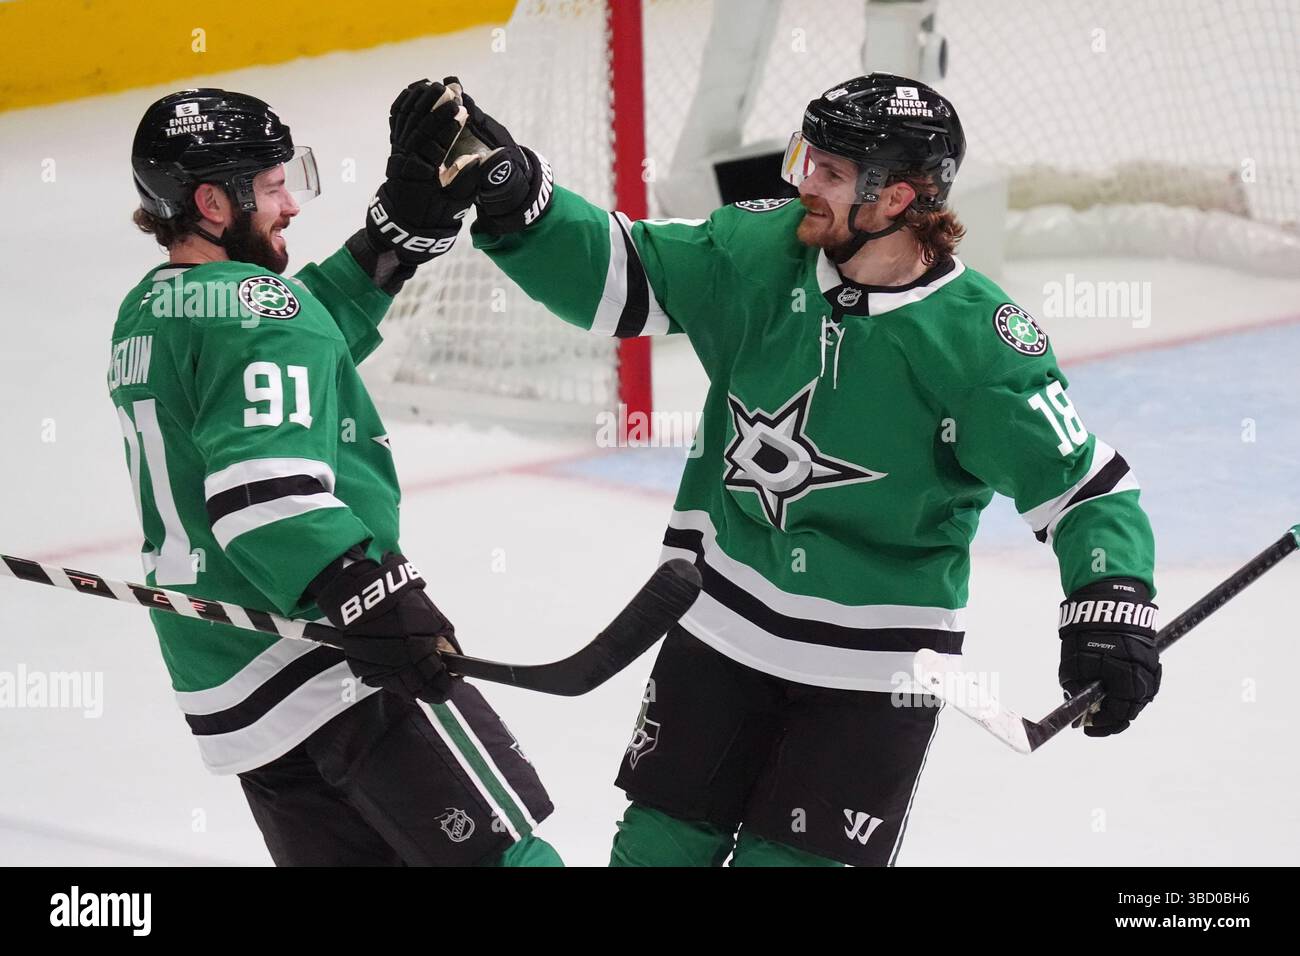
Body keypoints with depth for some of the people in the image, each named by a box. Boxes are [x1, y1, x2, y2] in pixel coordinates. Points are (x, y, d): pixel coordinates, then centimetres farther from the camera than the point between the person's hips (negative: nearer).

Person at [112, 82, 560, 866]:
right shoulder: (250, 303, -12)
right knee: (505, 853, -10)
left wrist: (409, 215, 17)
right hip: (332, 656, -9)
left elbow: (310, 329, 23)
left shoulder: (143, 316, 16)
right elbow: (261, 480, -25)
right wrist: (369, 596, -32)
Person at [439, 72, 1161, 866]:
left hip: (874, 665, -4)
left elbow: (1084, 483, -15)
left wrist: (1113, 604, -29)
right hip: (728, 617, 4)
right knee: (660, 842, 13)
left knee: (792, 857, -2)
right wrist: (510, 191, -19)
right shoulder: (760, 251, -10)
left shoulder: (978, 340, -21)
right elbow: (610, 274, -5)